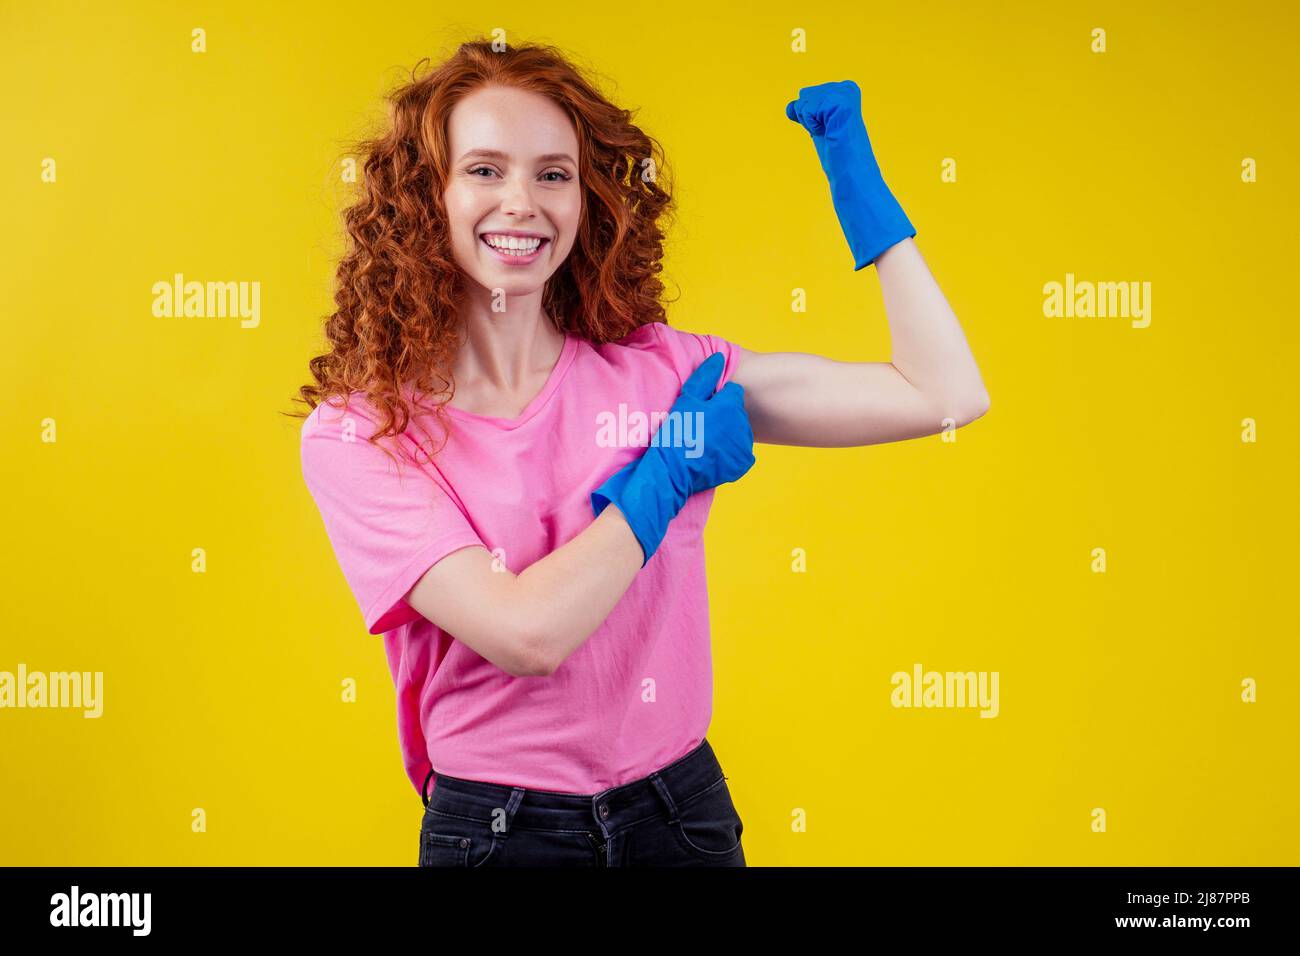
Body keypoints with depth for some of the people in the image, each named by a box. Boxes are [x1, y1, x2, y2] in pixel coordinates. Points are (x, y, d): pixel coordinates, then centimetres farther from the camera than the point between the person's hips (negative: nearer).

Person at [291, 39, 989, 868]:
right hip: (494, 830, -2)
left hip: (681, 807, 3)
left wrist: (857, 177, -5)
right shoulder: (355, 434, -11)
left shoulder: (661, 371, -4)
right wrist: (672, 472, -13)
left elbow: (943, 395, -7)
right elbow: (525, 634, -23)